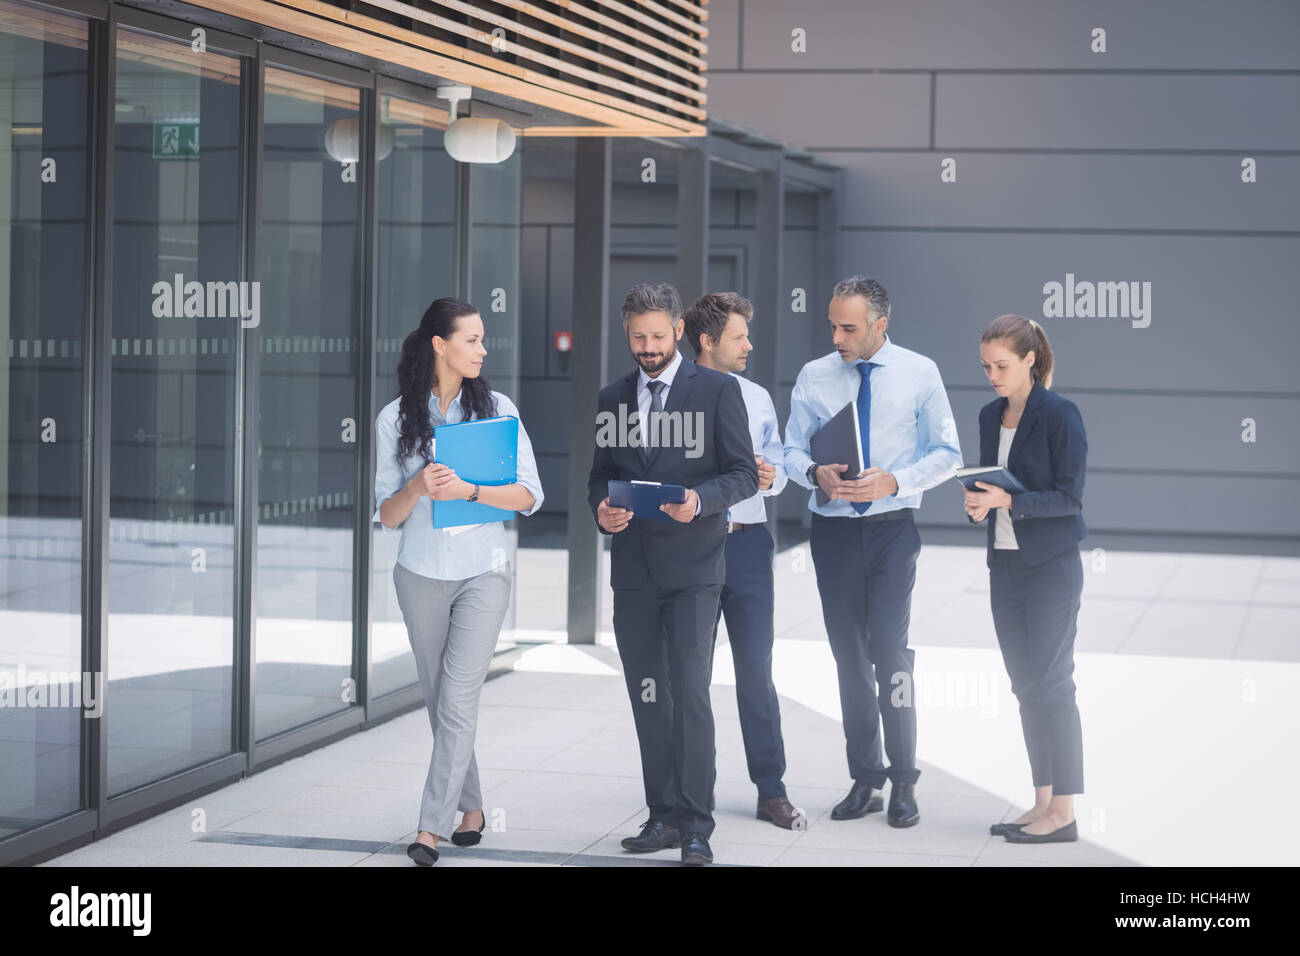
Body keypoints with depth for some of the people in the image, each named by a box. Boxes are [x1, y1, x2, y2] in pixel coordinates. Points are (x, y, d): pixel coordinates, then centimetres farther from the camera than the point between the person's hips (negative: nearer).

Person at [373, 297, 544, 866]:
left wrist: (469, 490, -20)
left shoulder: (497, 408, 0)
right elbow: (387, 515, 1)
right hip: (421, 576, 2)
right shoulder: (395, 419, 2)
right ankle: (471, 808, 26)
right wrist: (419, 486, -19)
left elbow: (529, 496, -5)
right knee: (440, 702, 10)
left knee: (457, 702, -11)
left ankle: (432, 827, -10)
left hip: (483, 573, -2)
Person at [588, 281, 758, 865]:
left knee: (689, 691, -11)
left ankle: (696, 827, -8)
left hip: (692, 565, -5)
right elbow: (601, 473, 17)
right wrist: (601, 508, -5)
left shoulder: (717, 390, 0)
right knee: (647, 696, 8)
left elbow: (744, 473, -2)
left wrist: (700, 500, -20)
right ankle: (663, 815, 16)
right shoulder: (613, 398, 13)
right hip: (632, 569, 5)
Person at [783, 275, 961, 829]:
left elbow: (946, 454, 0)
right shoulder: (813, 376, 5)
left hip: (892, 528, -3)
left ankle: (903, 783, -1)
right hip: (833, 529, 3)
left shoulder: (919, 374, -2)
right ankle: (865, 780, 17)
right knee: (848, 656, 8)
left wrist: (895, 481, -17)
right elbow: (792, 450, 9)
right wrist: (815, 472, -14)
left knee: (889, 649, -12)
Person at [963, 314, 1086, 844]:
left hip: (1051, 565, -7)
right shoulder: (991, 416, 9)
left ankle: (1062, 813, 2)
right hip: (1006, 562, 7)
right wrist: (978, 499, -5)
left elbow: (1070, 497, -14)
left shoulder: (1060, 415, -12)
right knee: (1025, 685, 10)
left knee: (1050, 684, -4)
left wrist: (1008, 500, -23)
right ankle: (1042, 802, 17)